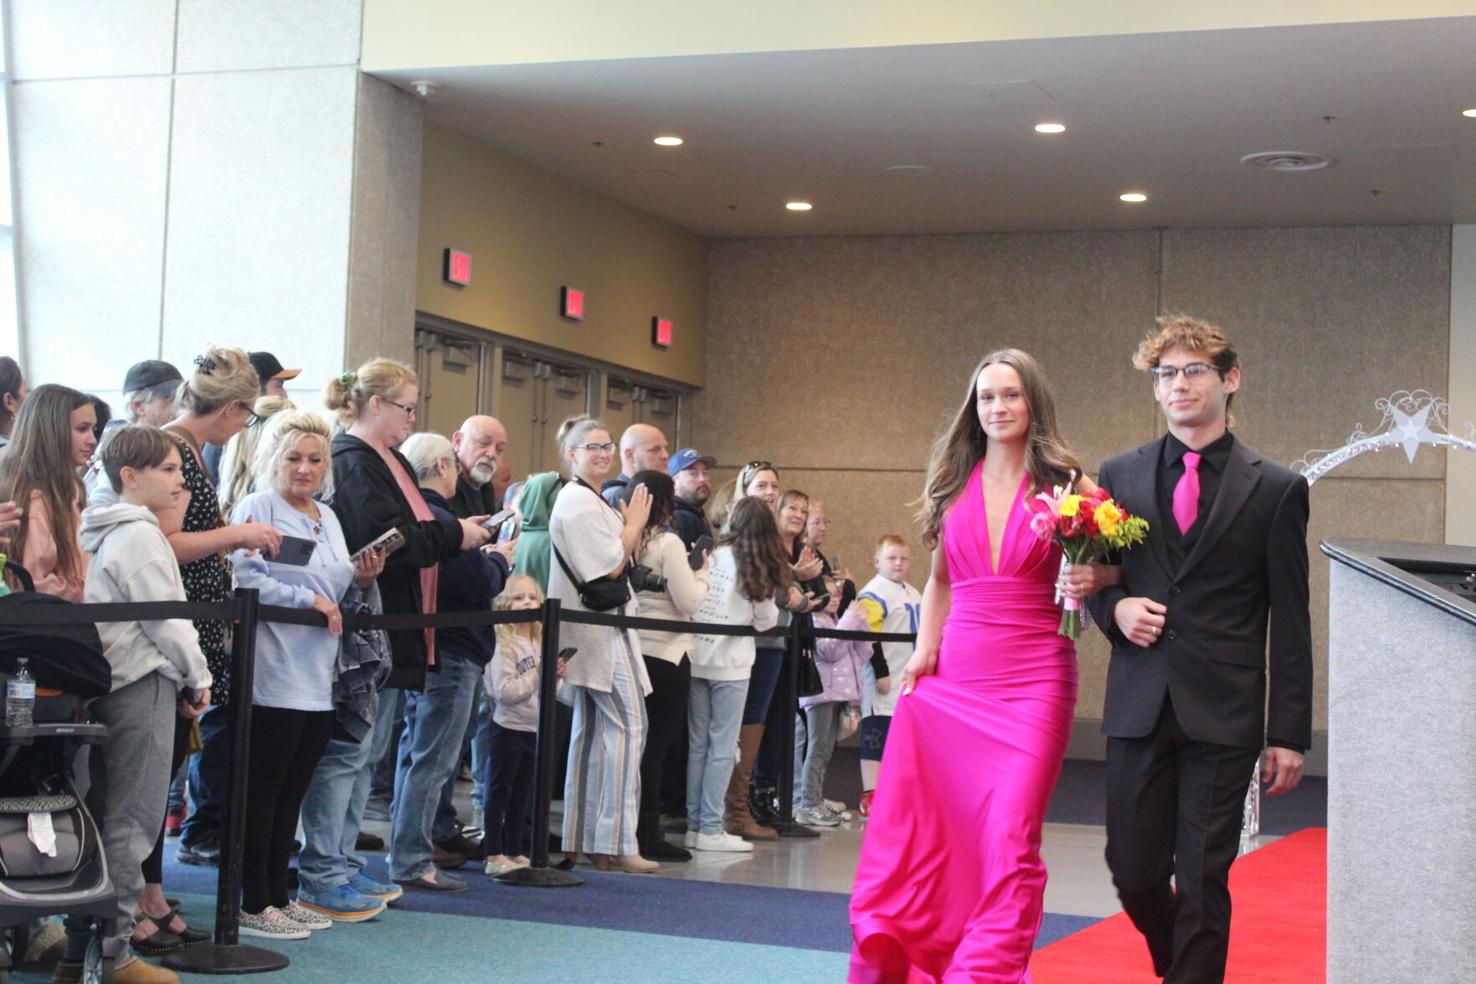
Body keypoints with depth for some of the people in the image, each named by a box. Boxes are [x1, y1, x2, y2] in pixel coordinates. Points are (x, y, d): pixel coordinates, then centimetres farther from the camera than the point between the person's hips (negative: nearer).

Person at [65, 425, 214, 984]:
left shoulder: (102, 533, 17)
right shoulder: (139, 535, -11)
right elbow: (166, 619, -13)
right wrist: (198, 679, -1)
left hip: (107, 685, 9)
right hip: (144, 685, -9)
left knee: (102, 815, 11)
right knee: (133, 821, -6)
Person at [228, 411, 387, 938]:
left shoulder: (328, 518, 19)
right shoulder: (256, 509, -6)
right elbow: (245, 578, -20)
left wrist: (363, 577, 5)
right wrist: (310, 600, -19)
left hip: (319, 678, 8)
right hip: (275, 676, -8)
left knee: (292, 792, 13)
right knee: (262, 791, -2)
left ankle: (278, 894, 20)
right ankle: (253, 904, 4)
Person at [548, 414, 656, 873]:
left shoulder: (589, 500, 19)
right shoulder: (579, 502, -13)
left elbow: (616, 563, 20)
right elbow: (611, 566, -17)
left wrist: (631, 524, 7)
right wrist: (635, 523, -6)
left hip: (603, 629, 11)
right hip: (600, 629, -11)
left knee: (592, 728, 11)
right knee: (627, 724, -10)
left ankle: (583, 838, 14)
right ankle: (615, 841, -9)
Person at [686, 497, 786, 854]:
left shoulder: (711, 555, 1)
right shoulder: (758, 569, -5)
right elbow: (766, 620, 1)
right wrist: (770, 604, 18)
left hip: (697, 659, 3)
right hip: (731, 663, -3)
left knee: (697, 744, 10)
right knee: (722, 746, 1)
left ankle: (694, 824, 14)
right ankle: (711, 828, 1)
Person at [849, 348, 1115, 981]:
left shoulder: (1063, 485, 1)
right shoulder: (953, 483, 11)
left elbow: (1114, 562, 8)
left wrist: (1092, 581, -14)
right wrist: (925, 648, 8)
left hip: (1032, 682, -3)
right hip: (952, 680, 3)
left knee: (1010, 836, -10)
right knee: (911, 830, 3)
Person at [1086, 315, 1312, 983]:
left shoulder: (1275, 490, 1)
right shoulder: (1120, 476, 8)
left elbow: (1289, 624, 1)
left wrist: (1288, 734, -3)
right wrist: (1115, 607, -5)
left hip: (1223, 715, -3)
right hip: (1139, 706, 3)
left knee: (1203, 879, 0)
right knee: (1134, 872, 7)